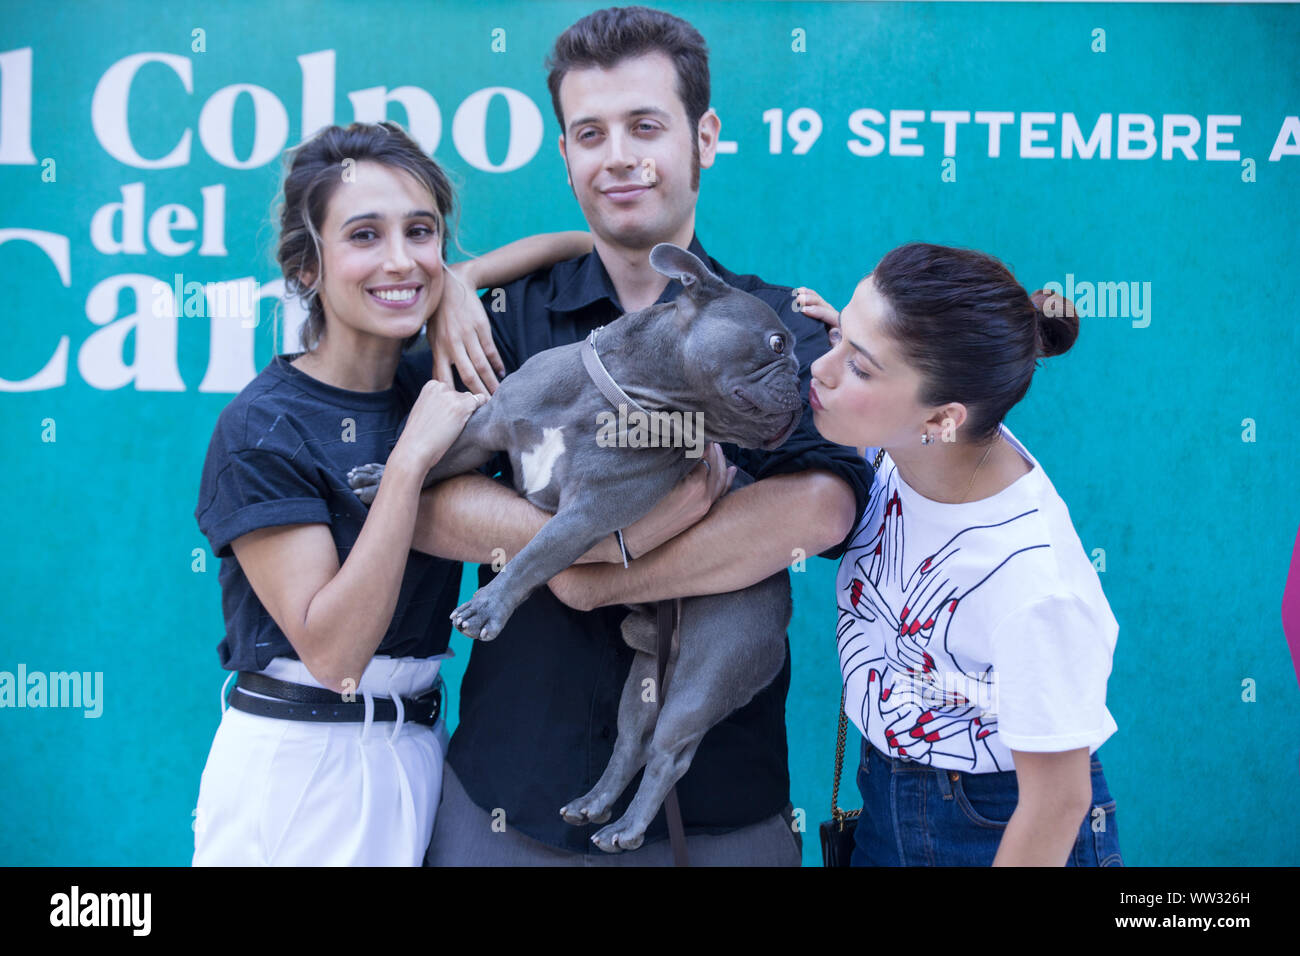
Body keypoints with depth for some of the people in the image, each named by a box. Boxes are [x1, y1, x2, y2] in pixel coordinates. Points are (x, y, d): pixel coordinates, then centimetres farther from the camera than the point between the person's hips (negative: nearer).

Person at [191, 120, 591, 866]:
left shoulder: (428, 379, 2)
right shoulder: (262, 428, -14)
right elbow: (331, 649, -21)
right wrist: (411, 460, -25)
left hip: (420, 745, 5)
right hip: (296, 761, -5)